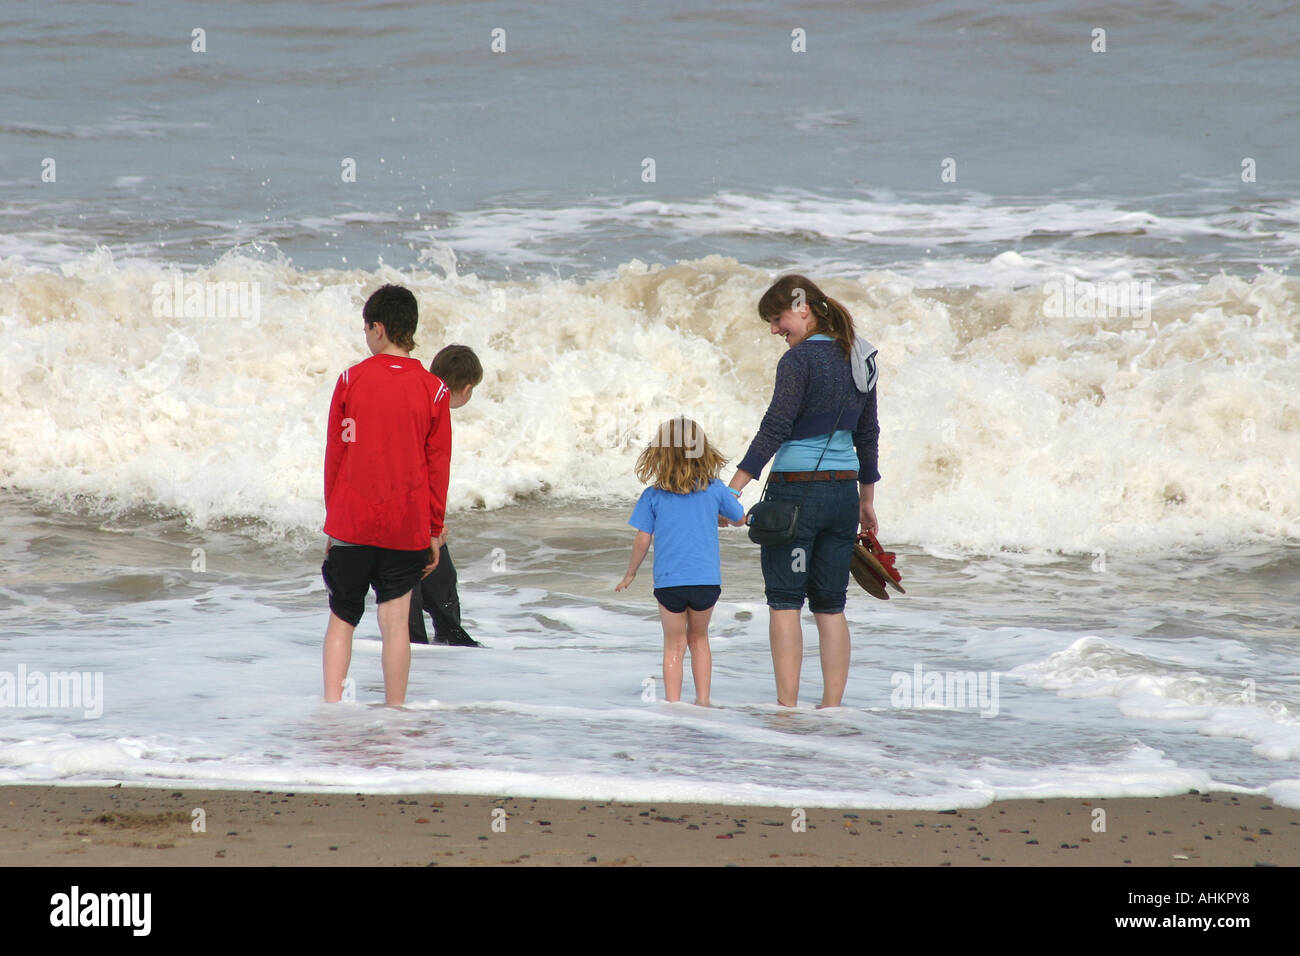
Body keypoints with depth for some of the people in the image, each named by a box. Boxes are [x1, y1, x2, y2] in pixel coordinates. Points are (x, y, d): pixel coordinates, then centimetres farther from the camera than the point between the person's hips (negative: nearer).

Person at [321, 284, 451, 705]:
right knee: (395, 622, 4)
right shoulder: (433, 390, -2)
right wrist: (434, 531, 9)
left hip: (352, 523, 0)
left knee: (341, 619, 10)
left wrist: (332, 518, 12)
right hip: (407, 528, 0)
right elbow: (438, 466, 1)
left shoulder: (351, 381, -3)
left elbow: (334, 455, 3)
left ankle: (331, 704, 0)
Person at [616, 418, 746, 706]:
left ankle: (673, 702, 4)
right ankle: (703, 699, 18)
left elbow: (642, 541, -2)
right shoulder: (714, 490, -1)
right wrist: (733, 498, 36)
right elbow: (739, 518, 15)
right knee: (699, 639, 19)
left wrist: (630, 575, 12)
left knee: (674, 644, 10)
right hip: (707, 580, 1)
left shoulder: (653, 496, -4)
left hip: (669, 582, -1)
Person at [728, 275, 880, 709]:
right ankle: (831, 708, 10)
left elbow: (774, 429, -17)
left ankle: (787, 706, -5)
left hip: (797, 490, -6)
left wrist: (733, 489, -17)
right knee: (830, 606, 11)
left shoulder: (800, 360, -13)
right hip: (844, 490, 7)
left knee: (785, 602, 0)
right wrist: (866, 501, 23)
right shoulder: (859, 359, 9)